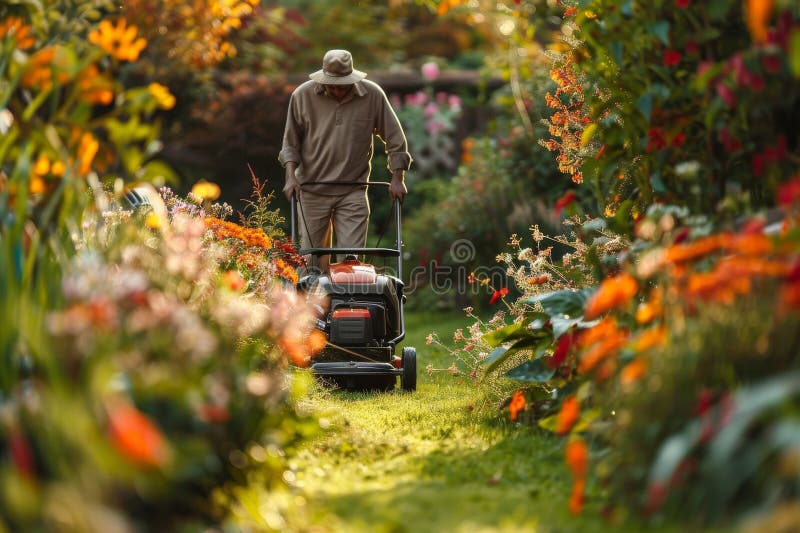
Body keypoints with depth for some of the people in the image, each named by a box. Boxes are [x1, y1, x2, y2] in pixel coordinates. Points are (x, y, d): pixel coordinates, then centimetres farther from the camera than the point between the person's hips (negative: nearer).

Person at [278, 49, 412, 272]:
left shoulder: (373, 95, -7)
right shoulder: (303, 95, -6)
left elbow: (395, 138, 3)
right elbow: (290, 143, 5)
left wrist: (397, 178, -2)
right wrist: (291, 176, -7)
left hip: (353, 191, -1)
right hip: (311, 190, 1)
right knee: (311, 257, 6)